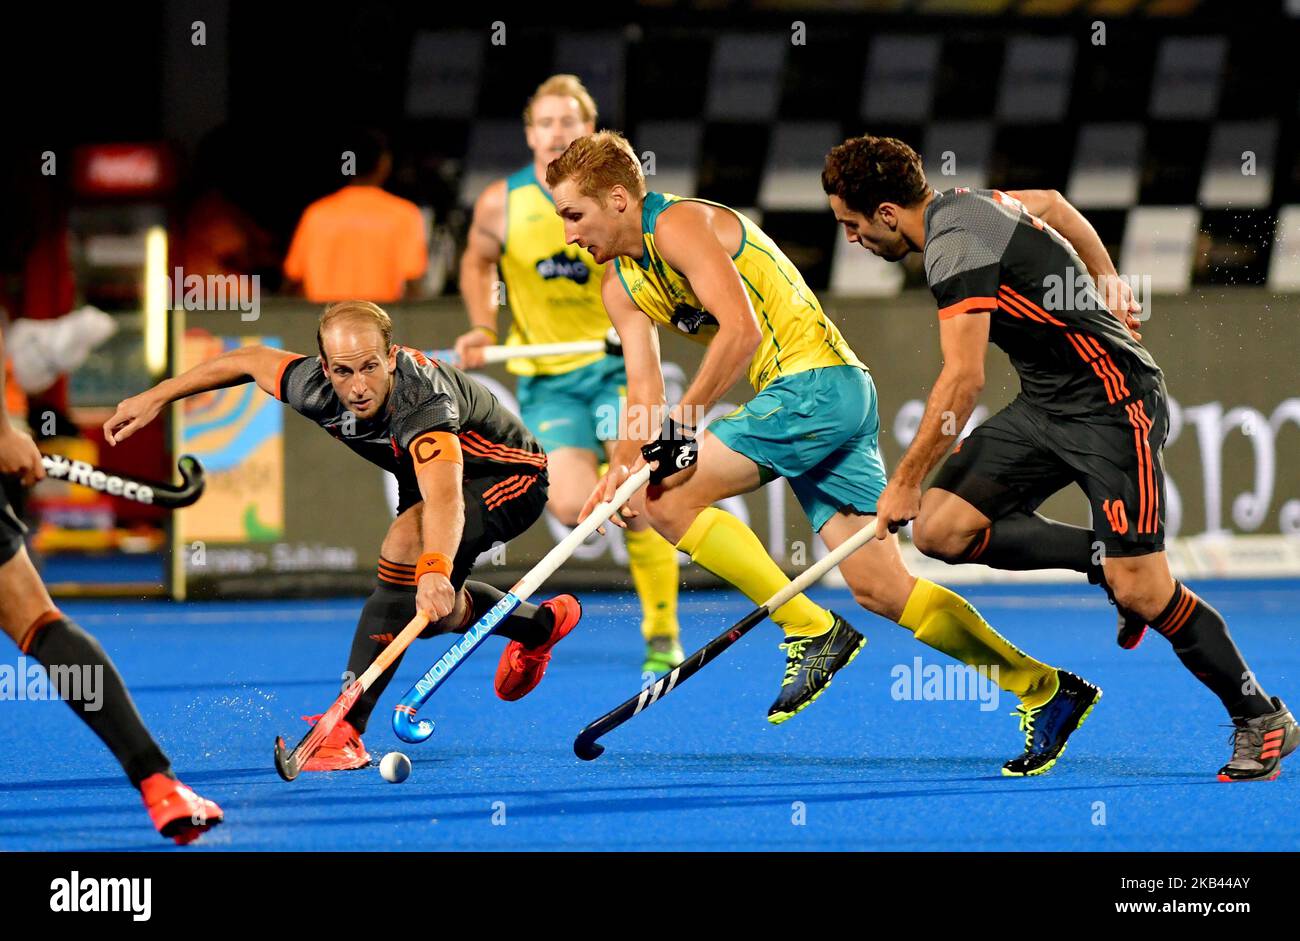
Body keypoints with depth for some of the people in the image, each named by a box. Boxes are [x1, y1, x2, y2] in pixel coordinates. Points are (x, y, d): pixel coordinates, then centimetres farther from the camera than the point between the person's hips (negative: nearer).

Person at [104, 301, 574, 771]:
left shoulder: (422, 401, -44)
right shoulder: (316, 389, -24)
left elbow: (444, 496, -61)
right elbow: (249, 360, -3)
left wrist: (434, 569, -78)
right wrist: (154, 398, -1)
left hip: (512, 482, -8)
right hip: (426, 479, 8)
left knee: (405, 543, -34)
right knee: (424, 612, 22)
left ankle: (345, 728, -31)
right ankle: (541, 623, 51)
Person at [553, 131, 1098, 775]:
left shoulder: (680, 225, -13)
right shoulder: (621, 285, 15)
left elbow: (741, 330, -23)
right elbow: (643, 393, 11)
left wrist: (682, 421, -26)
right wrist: (624, 464, -7)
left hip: (818, 383, -9)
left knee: (671, 497, -16)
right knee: (878, 588, 4)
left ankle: (812, 631, -13)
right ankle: (1043, 690, 8)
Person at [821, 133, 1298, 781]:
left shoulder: (956, 247, -21)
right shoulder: (960, 204, 8)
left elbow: (962, 381, -25)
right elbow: (1052, 203, 27)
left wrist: (904, 482, -20)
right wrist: (1106, 282, 30)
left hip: (1113, 405, -10)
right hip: (1045, 406, 10)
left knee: (1141, 591, -13)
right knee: (940, 528, -6)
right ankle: (1110, 560, 5)